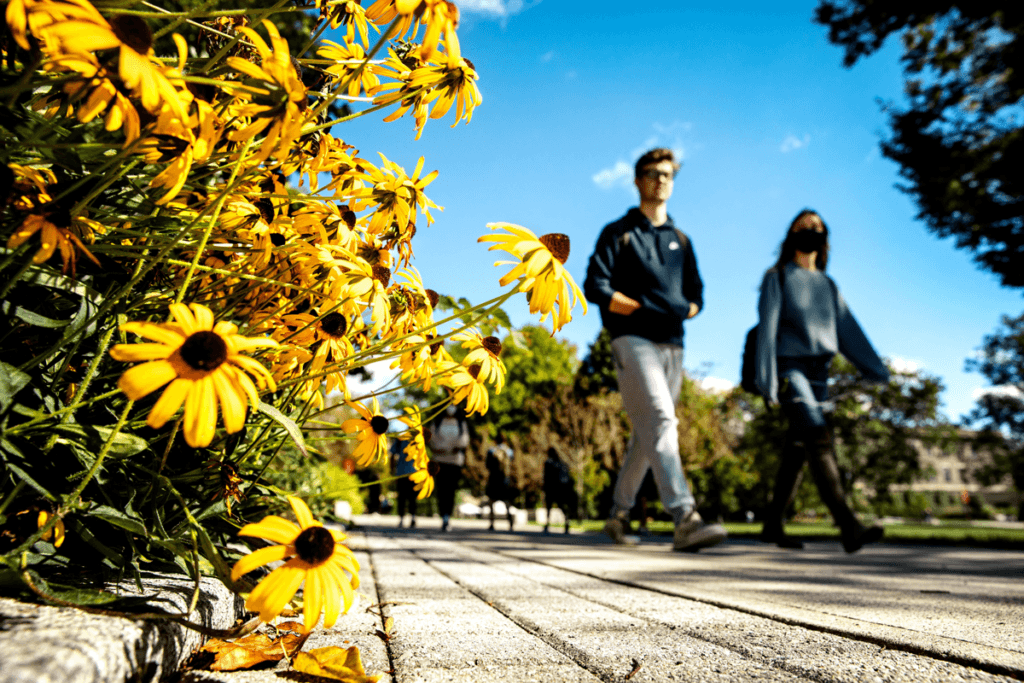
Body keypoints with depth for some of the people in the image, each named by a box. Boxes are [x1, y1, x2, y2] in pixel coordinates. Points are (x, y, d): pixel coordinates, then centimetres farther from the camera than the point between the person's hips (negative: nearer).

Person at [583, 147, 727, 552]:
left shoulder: (680, 241, 23)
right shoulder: (618, 233, 8)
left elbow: (696, 297, 20)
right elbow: (595, 288, -4)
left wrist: (682, 310, -2)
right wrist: (644, 308, -11)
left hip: (672, 345, 6)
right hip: (633, 340, -6)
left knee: (649, 434, 8)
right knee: (661, 421, -22)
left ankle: (618, 514, 21)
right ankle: (684, 518, -28)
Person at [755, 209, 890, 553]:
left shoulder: (829, 285, 22)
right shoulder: (777, 277, 6)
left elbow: (848, 330, 15)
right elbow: (767, 328, -3)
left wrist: (876, 369, 3)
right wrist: (767, 380, -12)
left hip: (819, 371, 6)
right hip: (790, 366, -6)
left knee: (798, 450, 3)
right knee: (819, 438, -20)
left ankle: (772, 524, 11)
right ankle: (848, 525, -28)